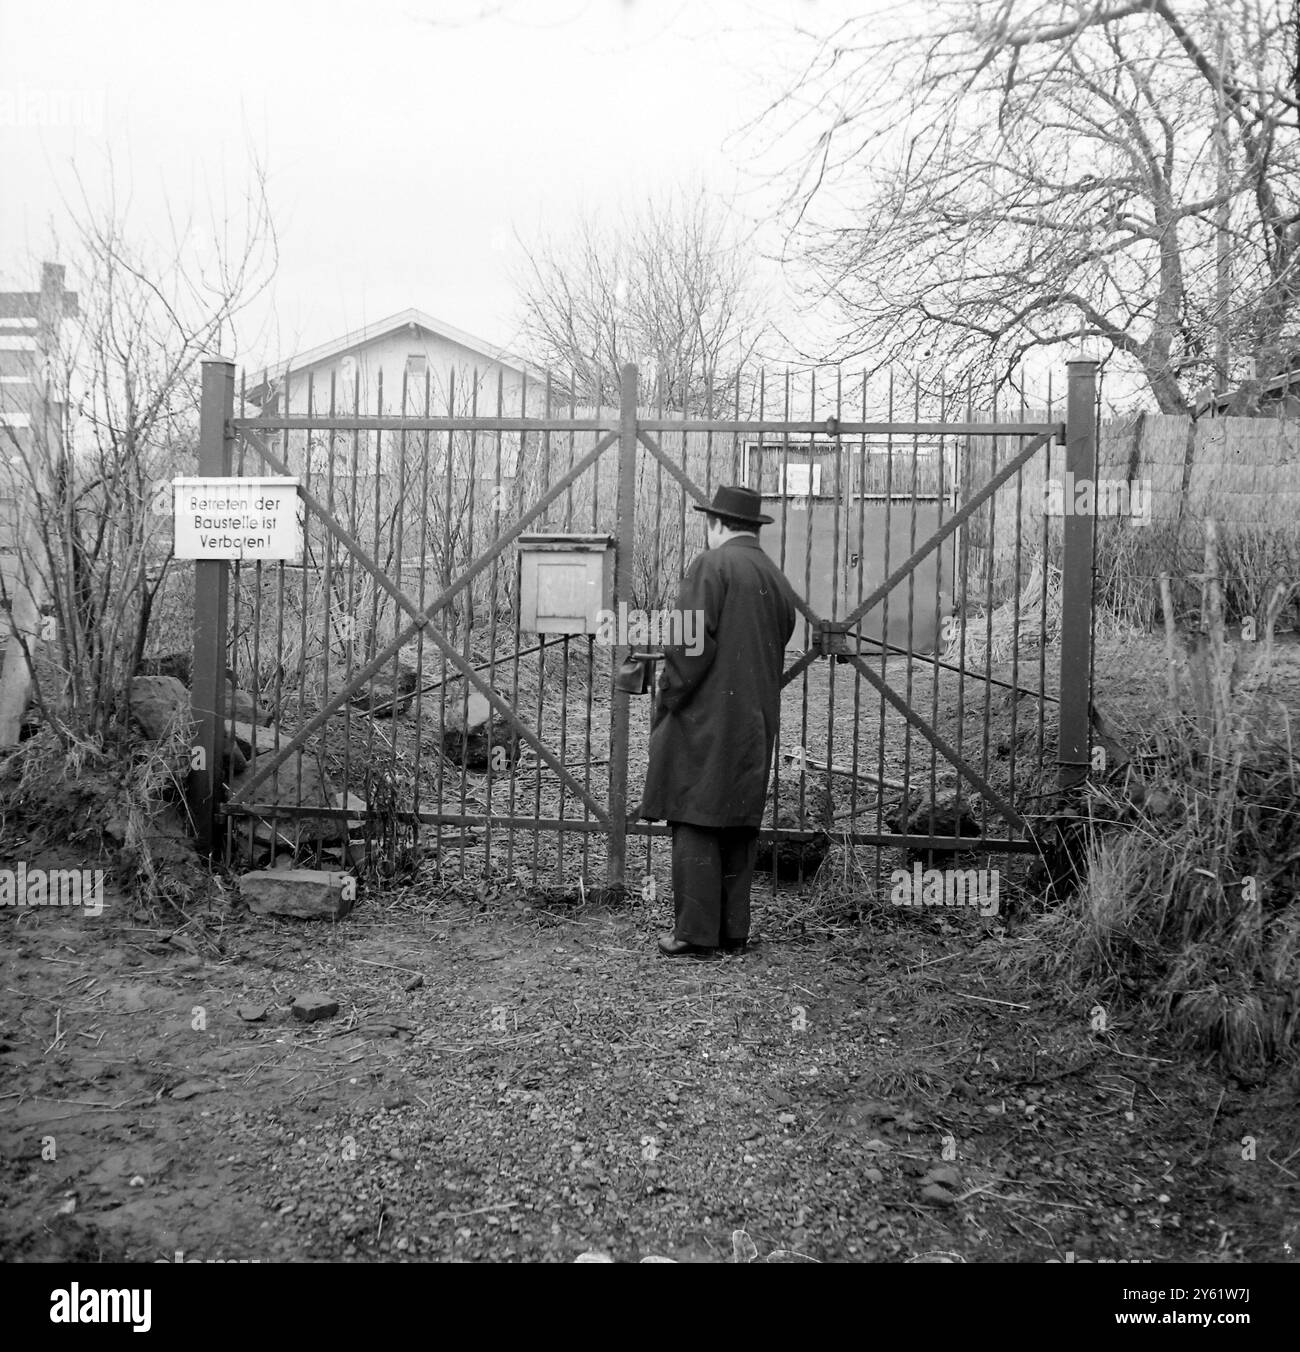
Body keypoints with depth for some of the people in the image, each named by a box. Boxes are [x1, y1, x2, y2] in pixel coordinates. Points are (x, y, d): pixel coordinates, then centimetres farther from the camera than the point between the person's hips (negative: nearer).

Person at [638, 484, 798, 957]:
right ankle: (734, 930, 18)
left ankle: (696, 932, -1)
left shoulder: (711, 565, -8)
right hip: (756, 723, 8)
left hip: (705, 719, -7)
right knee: (739, 825, 12)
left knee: (696, 824, -3)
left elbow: (691, 643, -15)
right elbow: (778, 649, 16)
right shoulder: (777, 580, 14)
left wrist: (667, 703, -8)